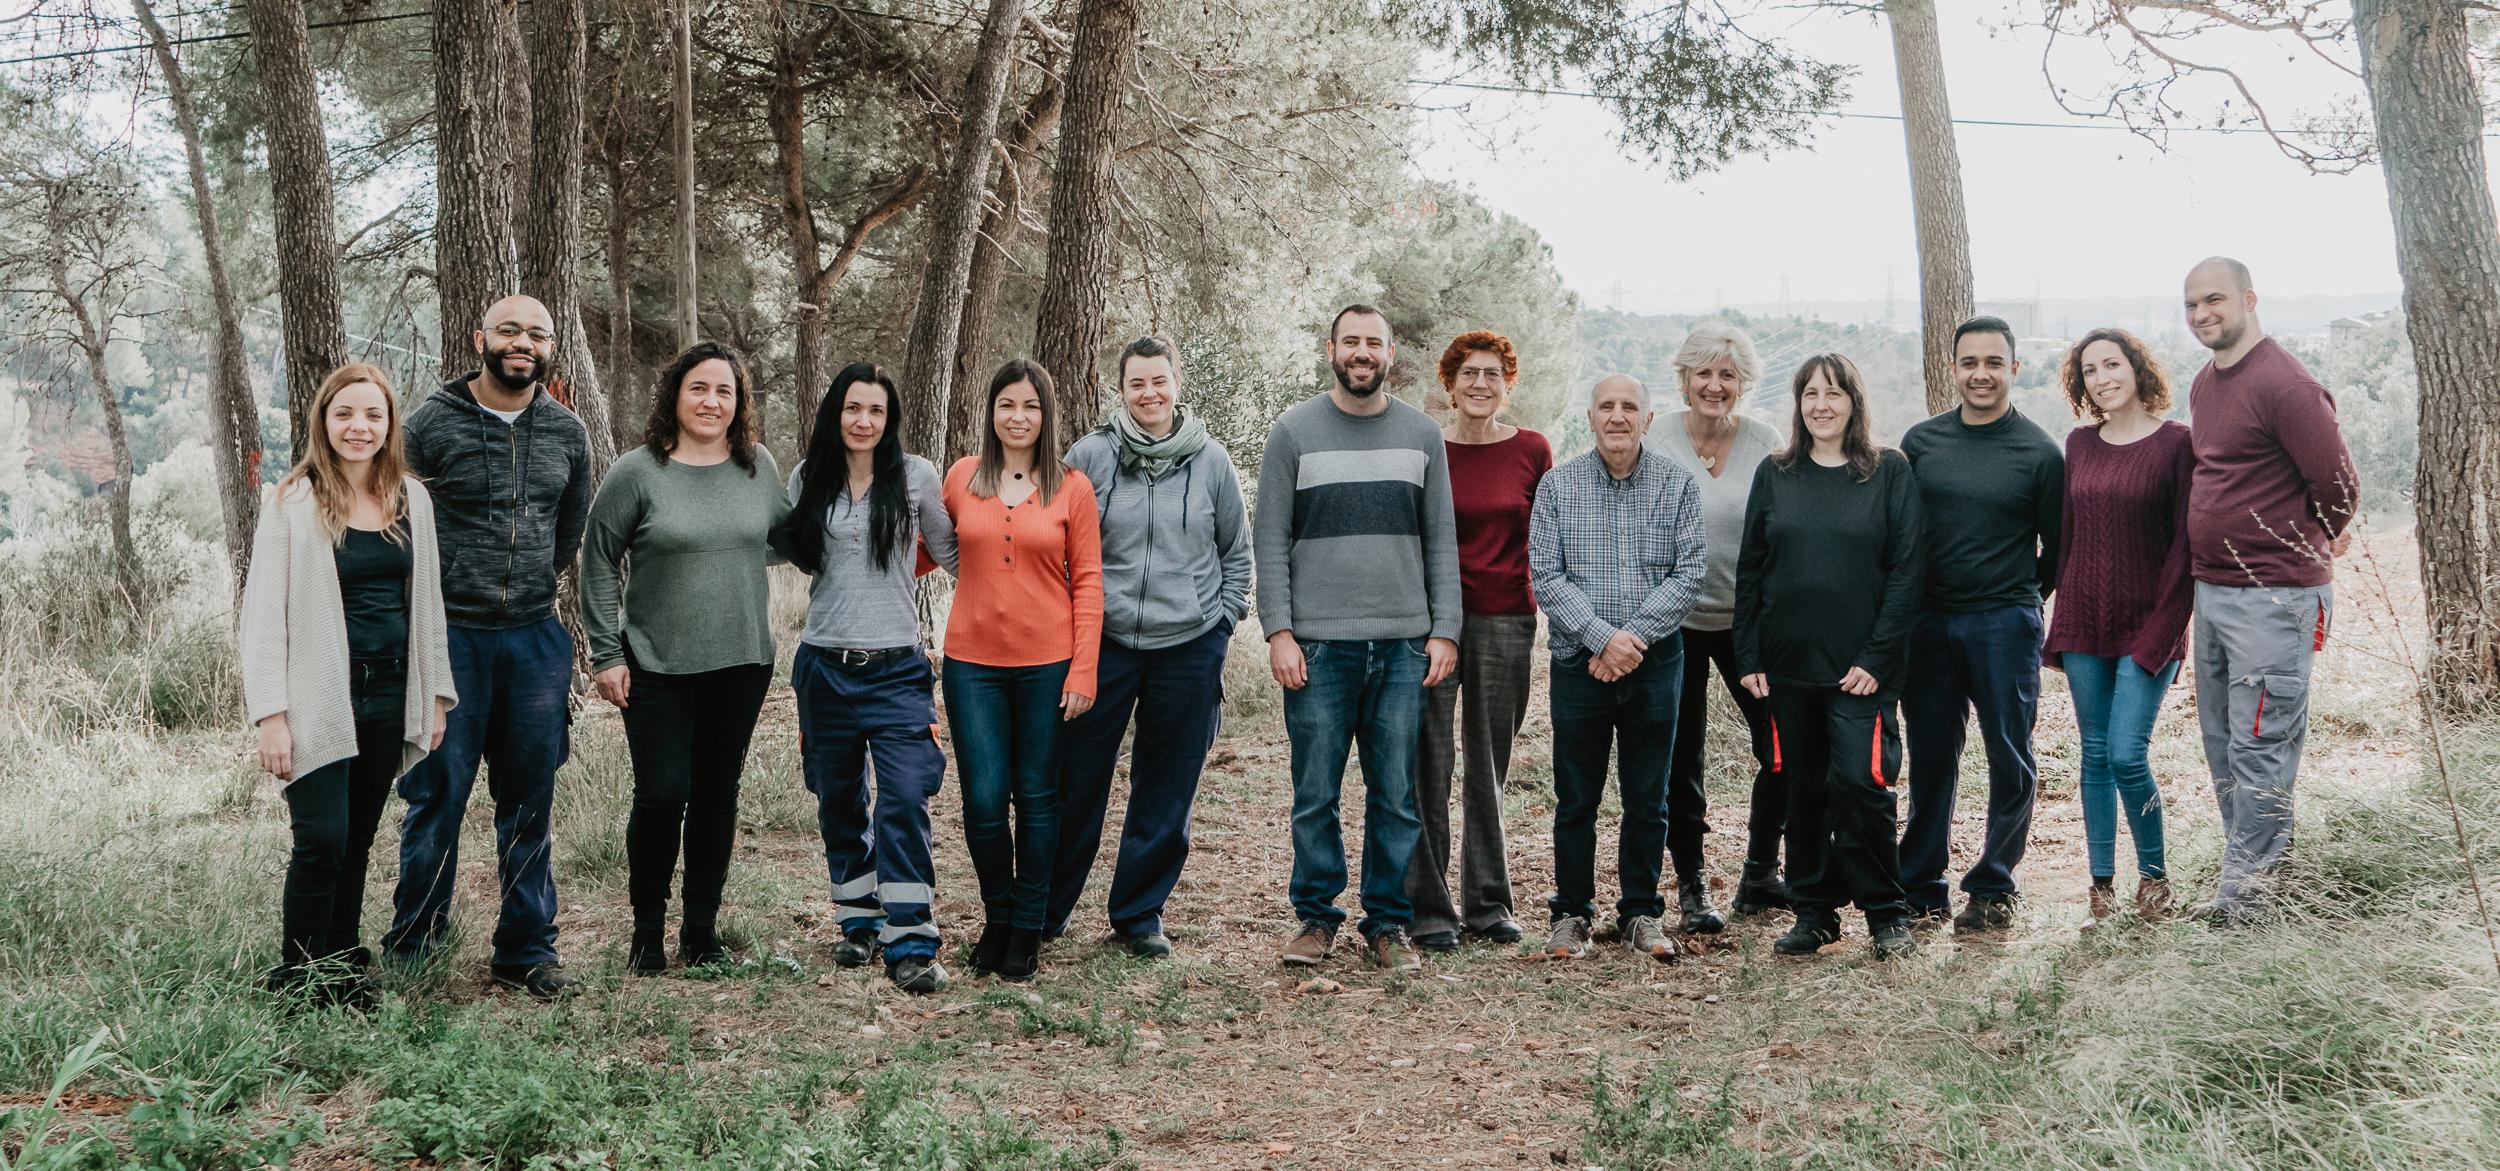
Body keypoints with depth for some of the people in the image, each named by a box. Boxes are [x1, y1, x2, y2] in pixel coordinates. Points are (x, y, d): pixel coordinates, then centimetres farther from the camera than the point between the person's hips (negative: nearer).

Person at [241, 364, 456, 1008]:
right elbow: (264, 612, -7)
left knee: (358, 840, 10)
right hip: (322, 700, -4)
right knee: (322, 840, -9)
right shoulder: (295, 502, -5)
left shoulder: (412, 499, 9)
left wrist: (436, 695, 11)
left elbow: (427, 601, 15)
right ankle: (298, 982, 3)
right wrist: (271, 715, -13)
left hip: (389, 697, 4)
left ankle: (345, 974, 20)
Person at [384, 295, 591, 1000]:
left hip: (536, 638, 3)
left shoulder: (568, 433, 8)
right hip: (451, 636, -3)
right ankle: (411, 952, 13)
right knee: (436, 797, 1)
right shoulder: (432, 424, -4)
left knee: (529, 802, 9)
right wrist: (453, 587, 6)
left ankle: (528, 951, 19)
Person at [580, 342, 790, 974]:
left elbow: (785, 534, 22)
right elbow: (599, 562, -2)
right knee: (662, 796, -4)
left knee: (718, 795, 10)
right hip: (657, 665, -3)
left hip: (741, 662, 3)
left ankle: (702, 928, 22)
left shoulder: (758, 466, 4)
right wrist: (606, 654, -4)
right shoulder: (637, 472, -7)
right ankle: (647, 928, 16)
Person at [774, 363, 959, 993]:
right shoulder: (808, 479, 6)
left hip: (895, 668, -3)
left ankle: (910, 945, -9)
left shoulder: (915, 475, 0)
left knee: (905, 802, -13)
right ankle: (859, 923, 26)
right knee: (839, 804, 11)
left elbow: (950, 552, 9)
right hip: (824, 666, 3)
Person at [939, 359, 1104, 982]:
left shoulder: (1072, 488, 0)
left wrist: (1084, 669, -5)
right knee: (984, 801, -1)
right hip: (973, 660, 1)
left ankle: (1028, 926, 20)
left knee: (1037, 797, 6)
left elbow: (1087, 581, 0)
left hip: (1047, 662, -1)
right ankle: (996, 917, 20)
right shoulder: (962, 478, 5)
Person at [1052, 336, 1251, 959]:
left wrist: (1222, 618, 6)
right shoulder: (1089, 455, -1)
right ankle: (1049, 906, 20)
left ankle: (1139, 914, 21)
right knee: (1077, 784, 4)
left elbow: (1236, 551, 13)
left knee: (1167, 795, 7)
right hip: (1103, 643, -1)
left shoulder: (1211, 461, 3)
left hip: (1190, 648, 1)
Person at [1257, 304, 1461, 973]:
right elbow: (1270, 541, 1)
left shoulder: (1422, 435, 10)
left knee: (1396, 796, 5)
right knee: (1315, 795, 3)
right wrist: (1279, 631, -7)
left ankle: (1388, 923, 15)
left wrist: (1444, 630, 1)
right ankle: (1316, 916, 16)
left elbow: (1441, 542, 10)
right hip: (1318, 645, -1)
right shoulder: (1294, 432, 4)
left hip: (1404, 646, 2)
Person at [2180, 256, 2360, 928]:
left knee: (2259, 748, -3)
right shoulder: (2204, 386, 13)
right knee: (2221, 742, 14)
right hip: (2211, 590, 9)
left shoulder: (2285, 386, -15)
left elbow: (2338, 486, -14)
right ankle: (2259, 863, 25)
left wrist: (2302, 545, 2)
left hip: (2273, 597, -9)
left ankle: (2245, 887, 3)